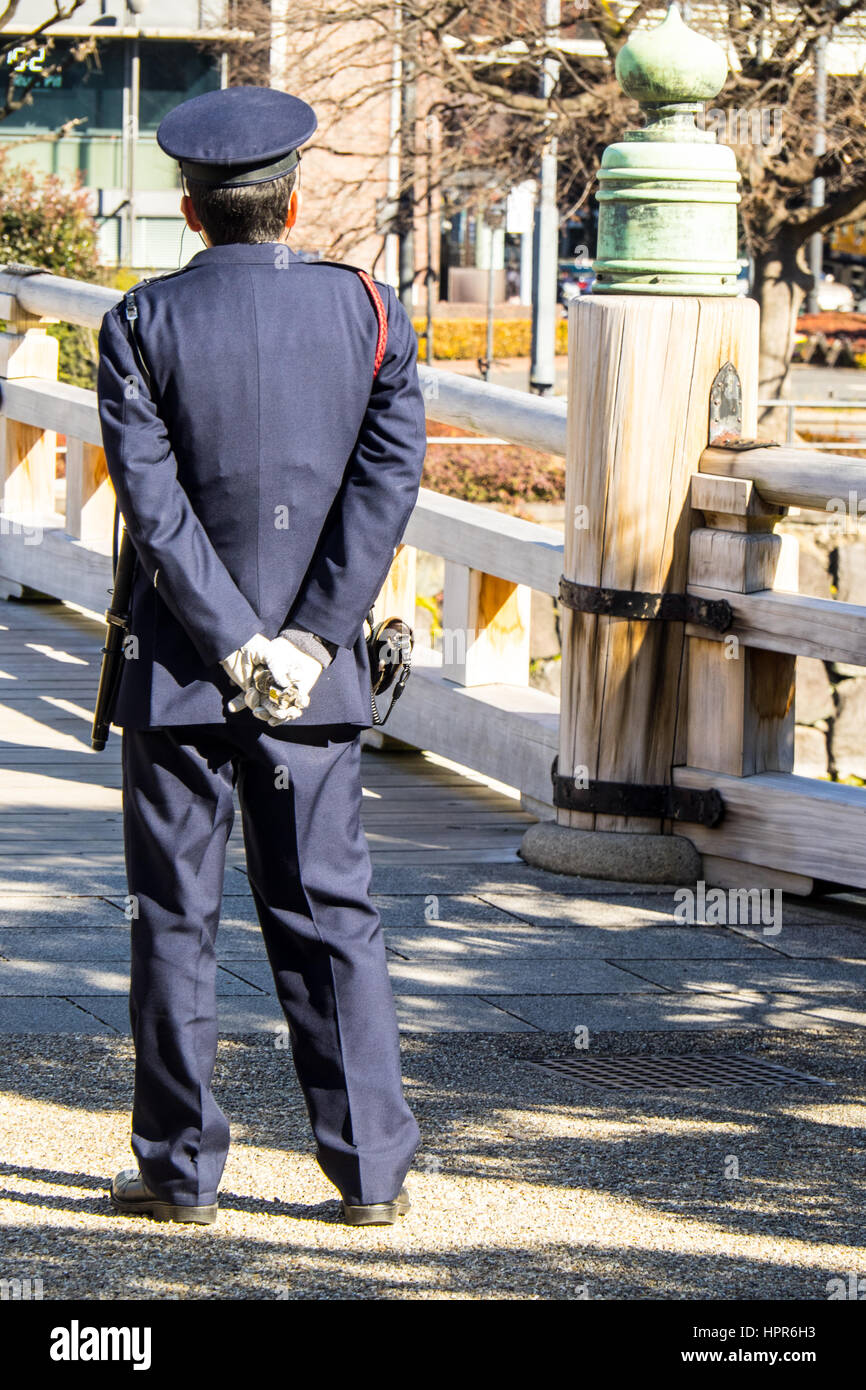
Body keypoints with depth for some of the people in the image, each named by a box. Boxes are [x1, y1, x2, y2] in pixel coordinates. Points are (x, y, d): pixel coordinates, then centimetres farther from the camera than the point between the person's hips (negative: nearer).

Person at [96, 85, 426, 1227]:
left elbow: (155, 503, -12)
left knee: (175, 918, 5)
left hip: (181, 666, -2)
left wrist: (240, 648, -11)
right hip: (321, 677, 2)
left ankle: (181, 1168, 9)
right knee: (330, 909, 8)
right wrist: (308, 640, -9)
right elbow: (391, 473, -7)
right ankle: (373, 1167, 6)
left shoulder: (142, 323, -5)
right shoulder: (371, 309, 2)